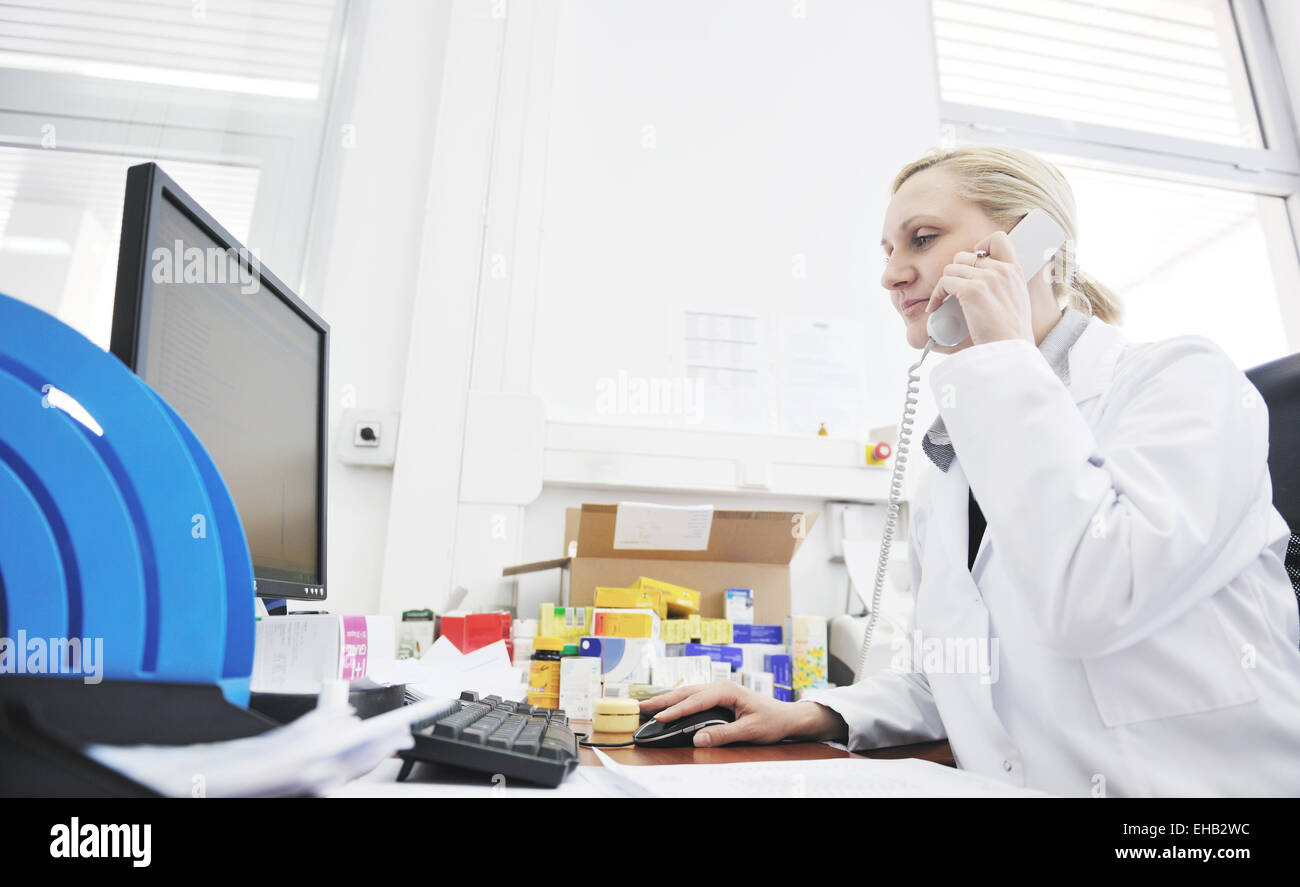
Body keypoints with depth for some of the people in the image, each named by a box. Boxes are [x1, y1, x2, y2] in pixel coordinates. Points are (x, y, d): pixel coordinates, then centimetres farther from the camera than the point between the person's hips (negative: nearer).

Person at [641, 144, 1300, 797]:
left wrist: (1006, 355, -17)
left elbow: (1086, 606, -24)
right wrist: (813, 715, -2)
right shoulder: (942, 462, 9)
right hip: (1010, 785, 4)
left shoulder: (1182, 377, -7)